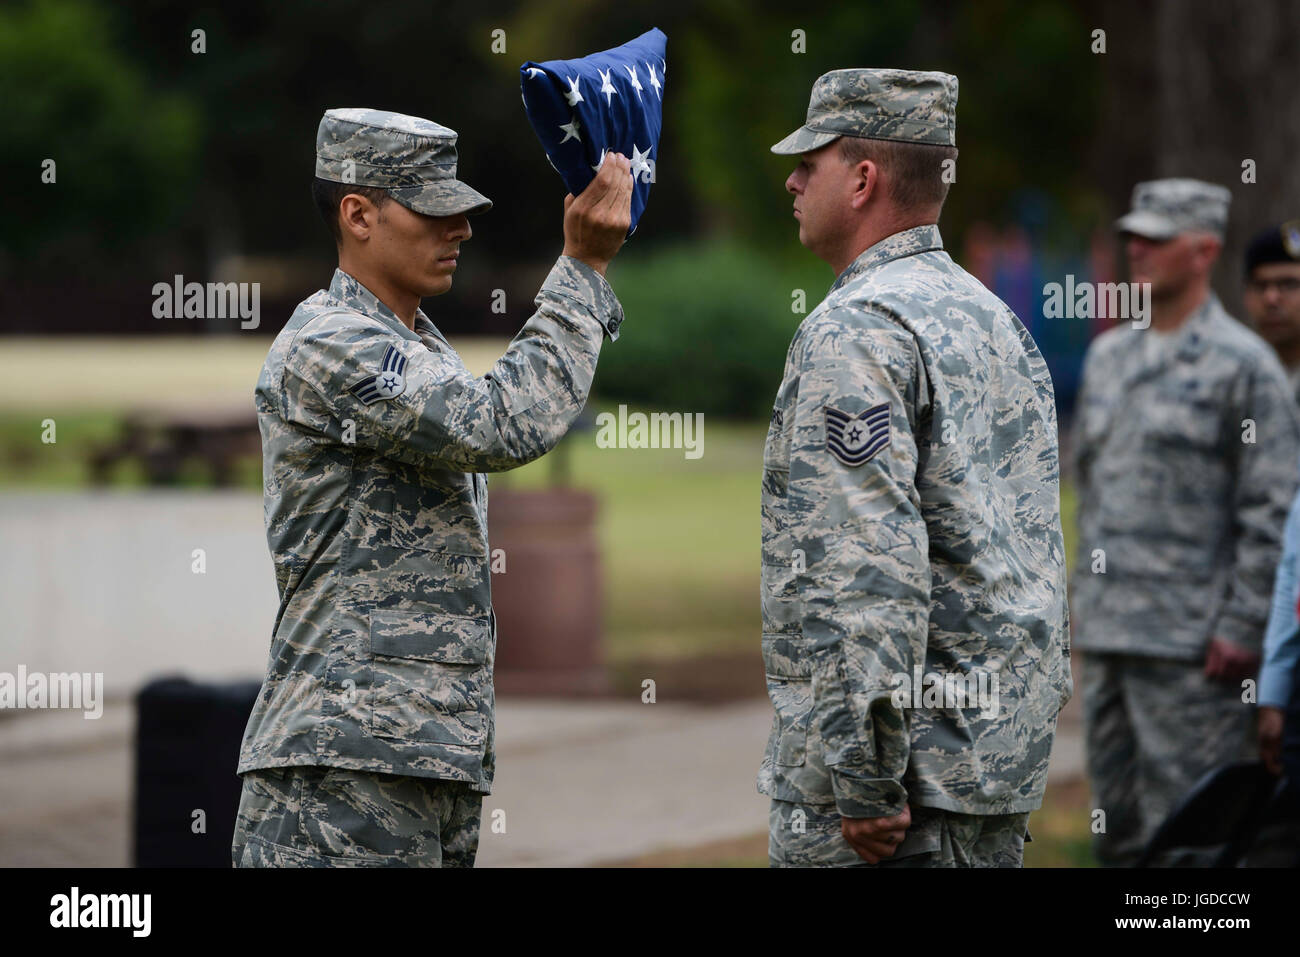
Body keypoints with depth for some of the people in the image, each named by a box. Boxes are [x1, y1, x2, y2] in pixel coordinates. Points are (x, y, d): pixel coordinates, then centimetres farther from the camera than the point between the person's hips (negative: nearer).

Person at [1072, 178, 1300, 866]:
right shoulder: (1107, 357, 16)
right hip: (1105, 632, 7)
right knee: (1118, 831, 10)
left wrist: (1241, 628, -13)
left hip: (1191, 643, -7)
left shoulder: (1242, 364, -6)